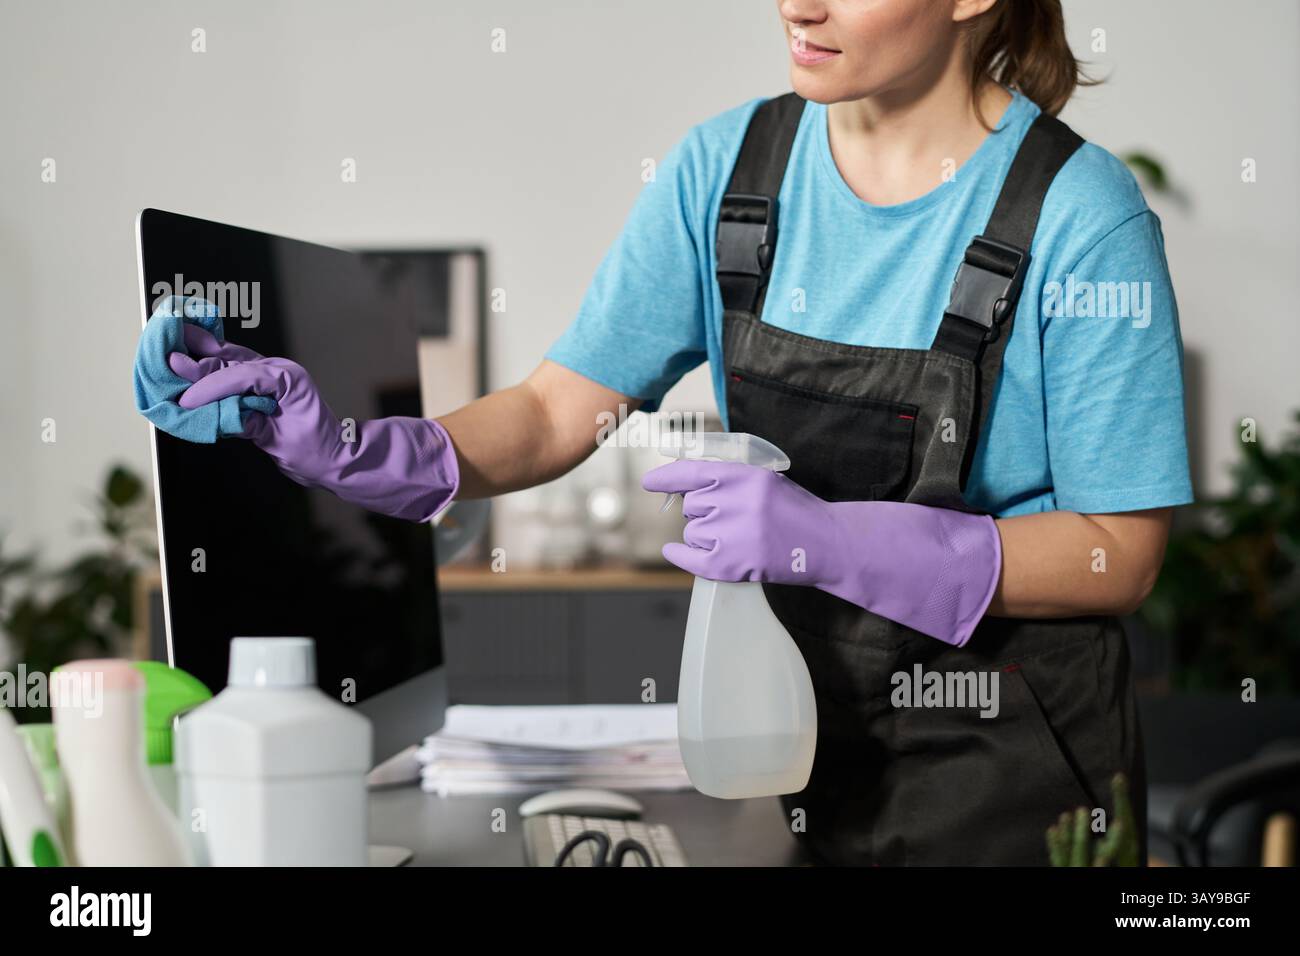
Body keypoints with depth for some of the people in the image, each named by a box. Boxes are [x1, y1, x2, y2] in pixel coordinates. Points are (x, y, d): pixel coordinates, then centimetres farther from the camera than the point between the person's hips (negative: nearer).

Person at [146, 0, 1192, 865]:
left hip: (1005, 756, -4)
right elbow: (557, 411, -2)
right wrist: (350, 453, -20)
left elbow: (1118, 555, -16)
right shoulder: (727, 165, -3)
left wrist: (827, 538, -27)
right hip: (791, 727, 4)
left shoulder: (1079, 217, -17)